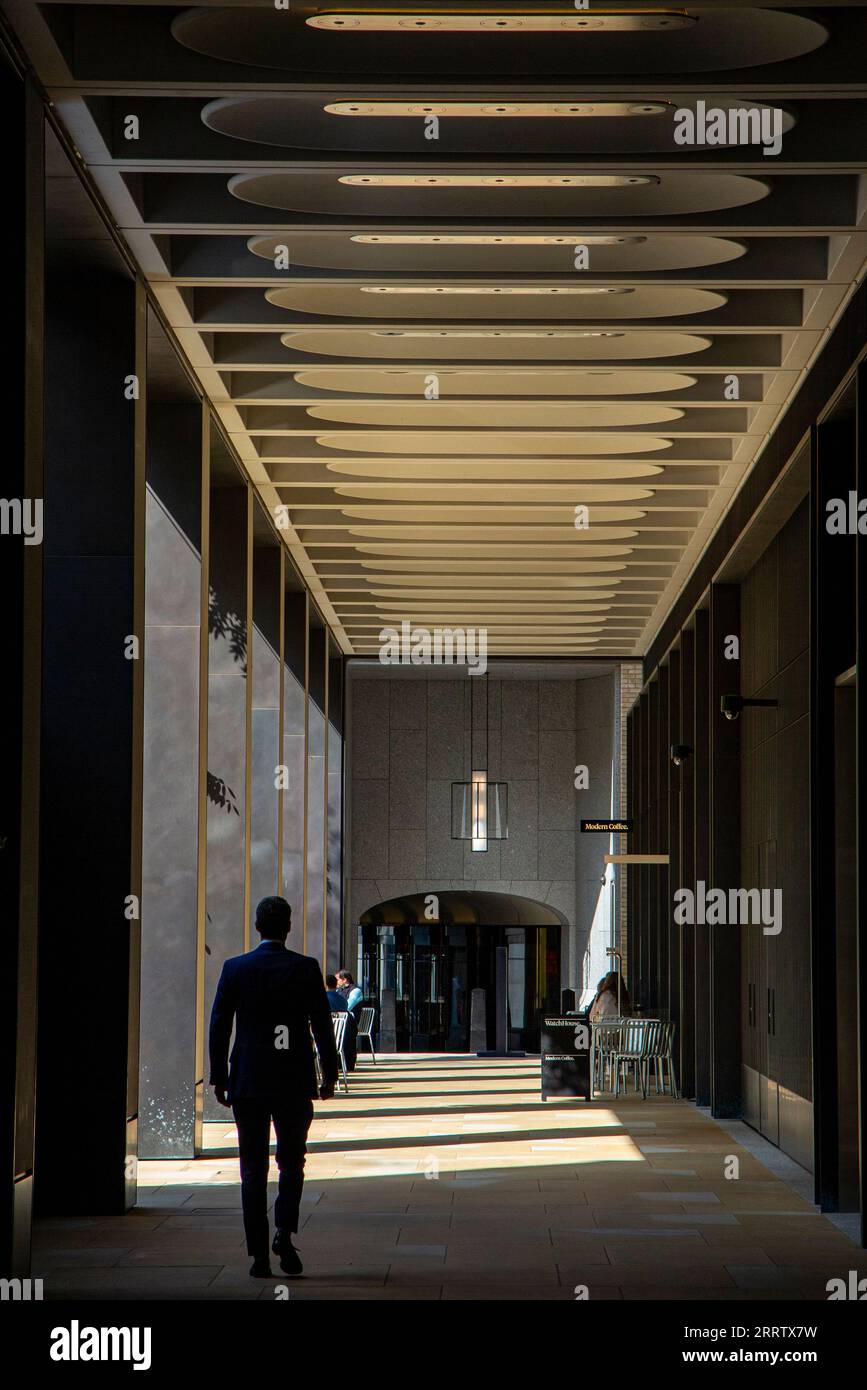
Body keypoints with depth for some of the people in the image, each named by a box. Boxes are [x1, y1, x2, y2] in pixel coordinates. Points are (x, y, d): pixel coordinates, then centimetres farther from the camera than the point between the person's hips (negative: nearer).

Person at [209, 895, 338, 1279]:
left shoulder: (234, 969, -1)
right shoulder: (306, 969, -4)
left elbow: (219, 1027, 0)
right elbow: (322, 1025, -4)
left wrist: (219, 1078, 8)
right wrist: (330, 1075, 6)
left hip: (248, 1082, 0)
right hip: (294, 1082, 0)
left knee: (253, 1170, 5)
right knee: (291, 1162, 14)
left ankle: (259, 1255, 2)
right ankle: (284, 1232, -8)